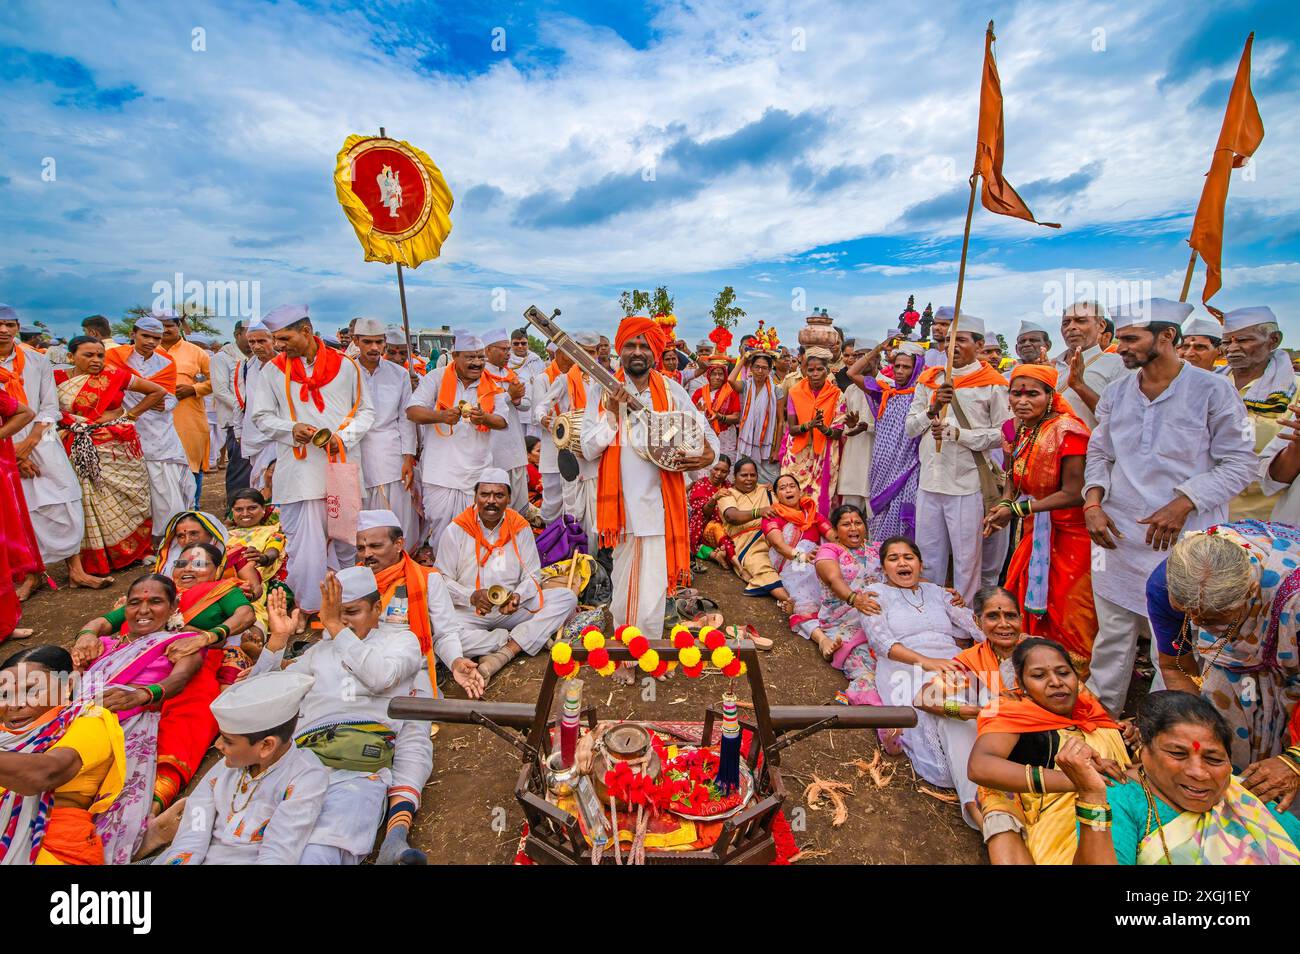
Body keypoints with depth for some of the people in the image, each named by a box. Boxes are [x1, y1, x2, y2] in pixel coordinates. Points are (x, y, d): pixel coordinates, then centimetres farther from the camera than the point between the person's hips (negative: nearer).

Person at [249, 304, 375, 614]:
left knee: (346, 542, 10)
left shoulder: (346, 365, 5)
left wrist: (343, 437, -8)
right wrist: (291, 429, -10)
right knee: (304, 546, -2)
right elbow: (261, 417, 10)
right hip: (299, 471, 0)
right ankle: (307, 609, 11)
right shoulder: (273, 370, 6)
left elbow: (365, 410, 9)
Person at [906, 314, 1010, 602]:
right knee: (928, 558, 13)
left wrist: (956, 433, -15)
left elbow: (1003, 435, -6)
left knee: (967, 559, 3)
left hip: (968, 484, -4)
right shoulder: (929, 380, 12)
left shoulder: (992, 384, -1)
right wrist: (932, 408, -9)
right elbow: (910, 428, 8)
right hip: (929, 481, 4)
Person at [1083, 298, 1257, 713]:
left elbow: (1240, 463, -4)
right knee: (1112, 635, 11)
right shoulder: (1116, 393, 8)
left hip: (1186, 538, -3)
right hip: (1117, 535, 4)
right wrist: (1093, 502, -1)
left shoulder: (1213, 390, -4)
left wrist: (1182, 503, -16)